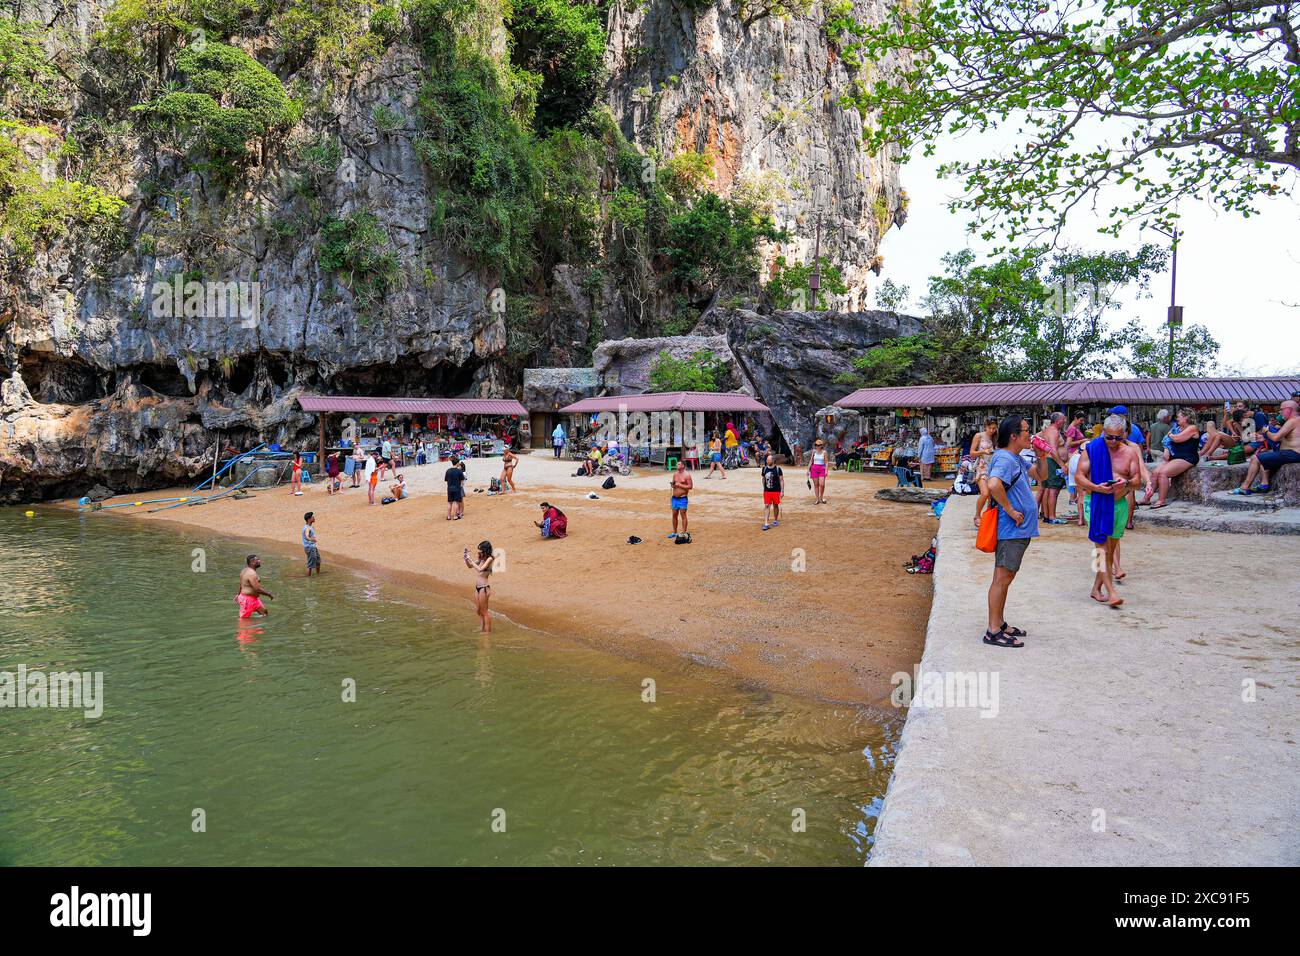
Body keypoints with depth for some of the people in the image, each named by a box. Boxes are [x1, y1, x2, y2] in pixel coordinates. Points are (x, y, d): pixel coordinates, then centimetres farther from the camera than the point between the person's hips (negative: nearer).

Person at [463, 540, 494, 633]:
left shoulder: (490, 559, -14)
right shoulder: (481, 559, 9)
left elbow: (480, 569, -25)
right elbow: (470, 566, 19)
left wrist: (470, 560, -21)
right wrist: (466, 558, 2)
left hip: (484, 587, -8)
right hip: (477, 587, 8)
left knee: (484, 611, 0)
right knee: (478, 610, 16)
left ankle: (488, 631, 8)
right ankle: (481, 628, 27)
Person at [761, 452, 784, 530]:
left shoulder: (778, 469, -7)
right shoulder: (764, 469, 3)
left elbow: (781, 480, -4)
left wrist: (782, 491, -8)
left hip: (776, 491, -2)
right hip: (767, 491, 2)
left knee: (775, 505, 10)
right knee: (767, 506, -6)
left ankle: (775, 520, 29)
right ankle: (766, 523, -9)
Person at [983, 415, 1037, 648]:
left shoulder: (1016, 459, 14)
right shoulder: (1004, 459, -18)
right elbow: (993, 485, -36)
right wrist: (1010, 510, -25)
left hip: (1019, 530, 10)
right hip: (1011, 530, -10)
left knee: (1005, 577, 16)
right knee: (1002, 578, -6)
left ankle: (1000, 623, 26)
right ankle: (993, 631, -2)